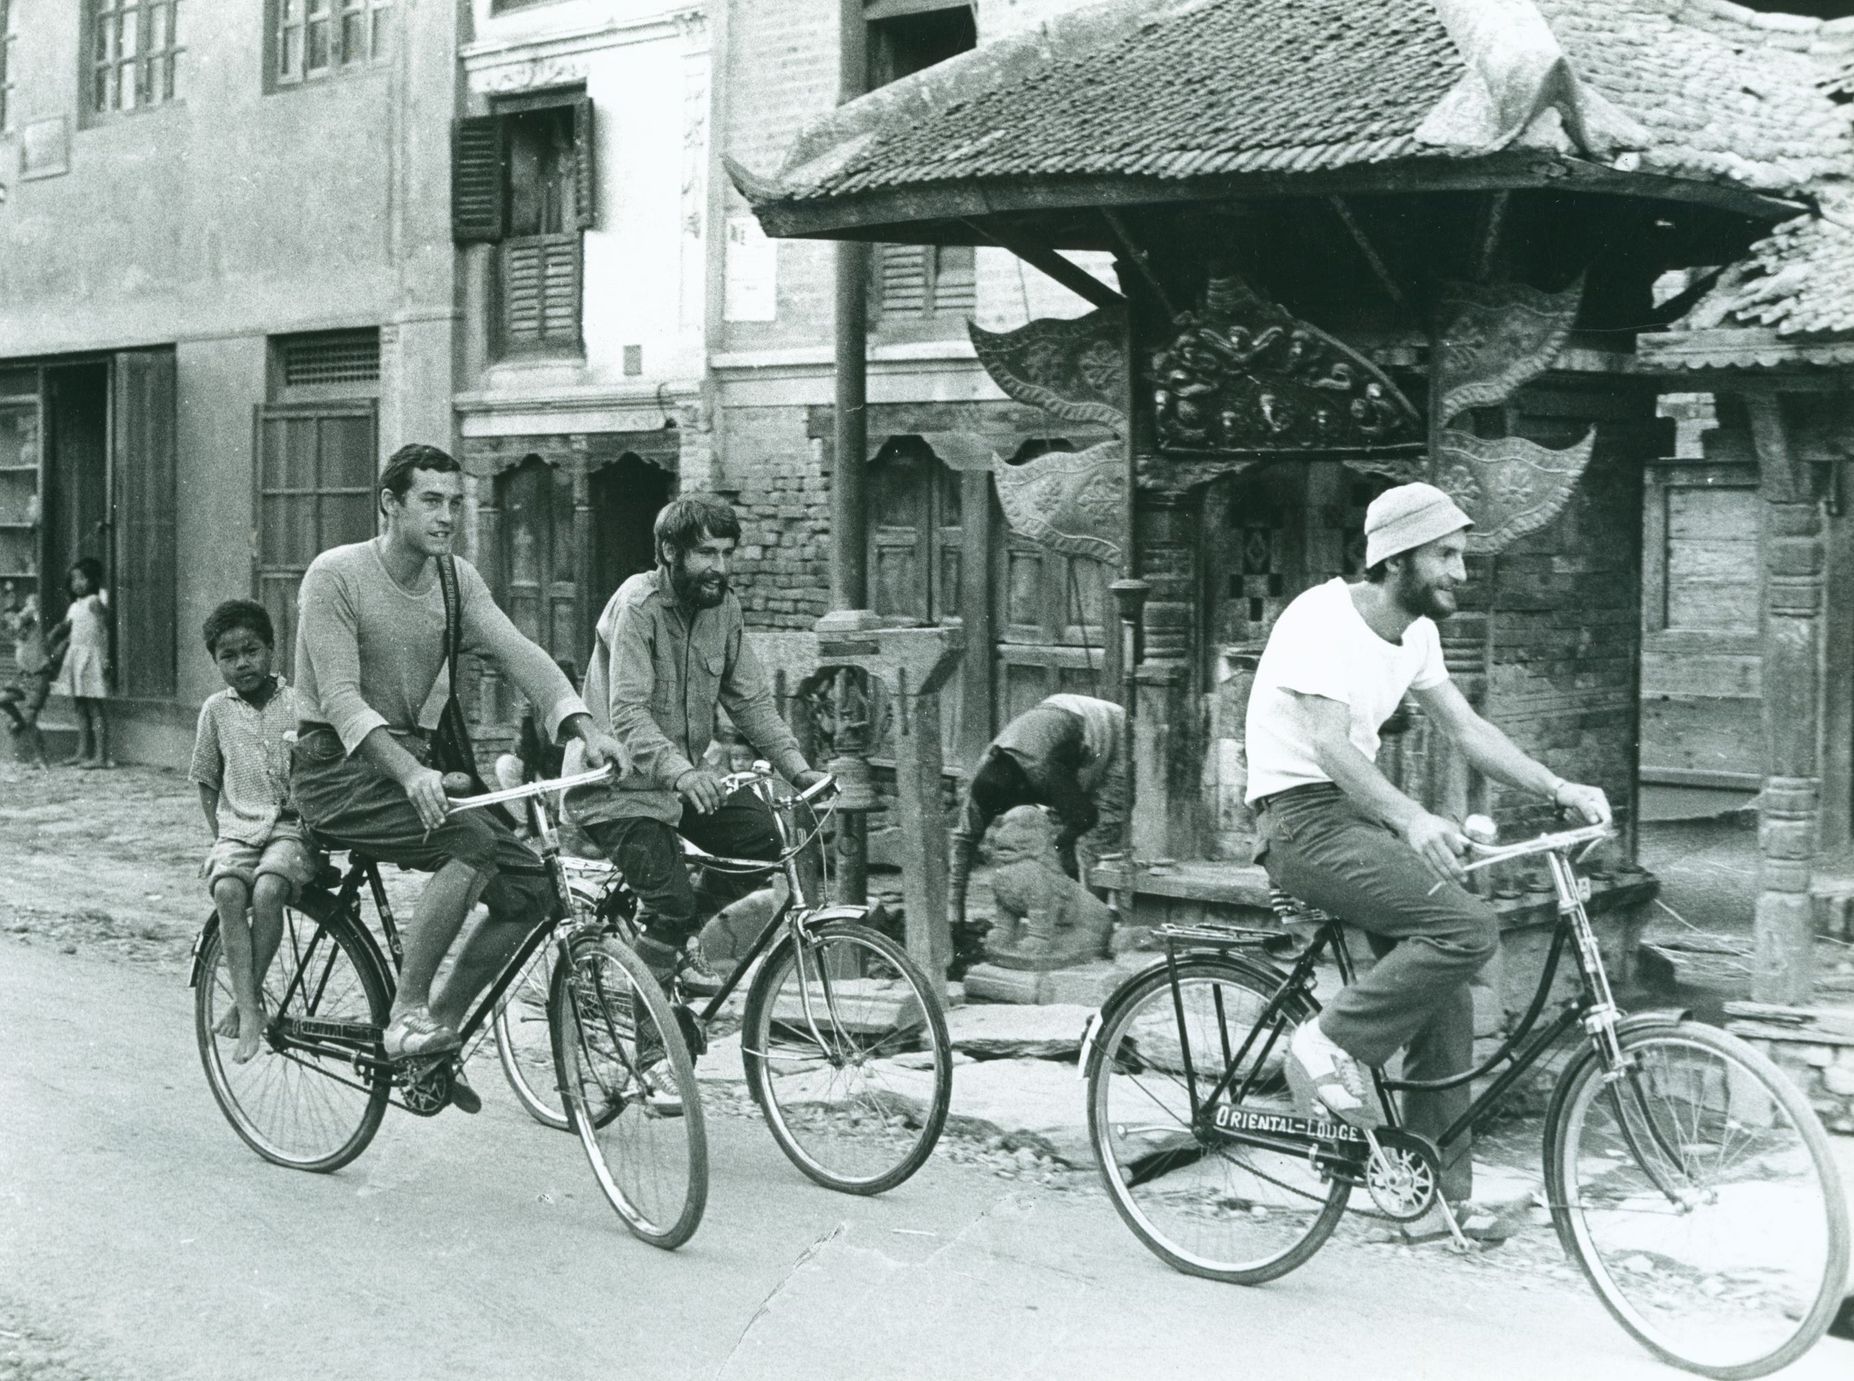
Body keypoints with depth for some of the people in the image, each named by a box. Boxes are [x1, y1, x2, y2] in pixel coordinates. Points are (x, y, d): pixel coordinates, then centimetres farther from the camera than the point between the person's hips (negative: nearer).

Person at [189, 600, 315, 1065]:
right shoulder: (216, 710, 9)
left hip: (292, 827, -2)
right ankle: (250, 1013, -31)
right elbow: (206, 782, 17)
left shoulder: (299, 704, 2)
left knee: (267, 890, -32)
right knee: (228, 890, -29)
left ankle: (247, 998, -16)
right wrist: (219, 835, 8)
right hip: (237, 828, 2)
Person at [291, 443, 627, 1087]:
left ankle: (434, 1034, 7)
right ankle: (407, 1013, -19)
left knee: (530, 888, -7)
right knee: (474, 841, -30)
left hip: (411, 761, 7)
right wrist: (410, 773, -38)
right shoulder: (336, 575, -13)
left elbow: (518, 652, -9)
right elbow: (341, 698, -23)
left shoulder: (457, 579, 5)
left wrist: (584, 729, -26)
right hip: (338, 768, -7)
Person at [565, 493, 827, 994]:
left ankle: (677, 937, 10)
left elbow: (751, 699, 4)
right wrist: (680, 772, -46)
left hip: (686, 777, 7)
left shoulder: (724, 605, 0)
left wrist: (797, 768, -9)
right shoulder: (638, 604, -20)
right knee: (673, 901, -20)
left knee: (762, 836, -12)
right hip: (618, 786, -7)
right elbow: (627, 714, -30)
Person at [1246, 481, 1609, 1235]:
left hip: (1359, 817, 9)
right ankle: (1331, 1045, -11)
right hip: (1304, 820, -9)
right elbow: (1329, 744, -28)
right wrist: (1411, 818, -43)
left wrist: (1559, 788, -6)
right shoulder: (1321, 620, -17)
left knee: (1445, 993, 2)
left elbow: (1467, 729, 8)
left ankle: (1441, 1190, 9)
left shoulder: (1415, 633, 9)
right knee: (1467, 926, -24)